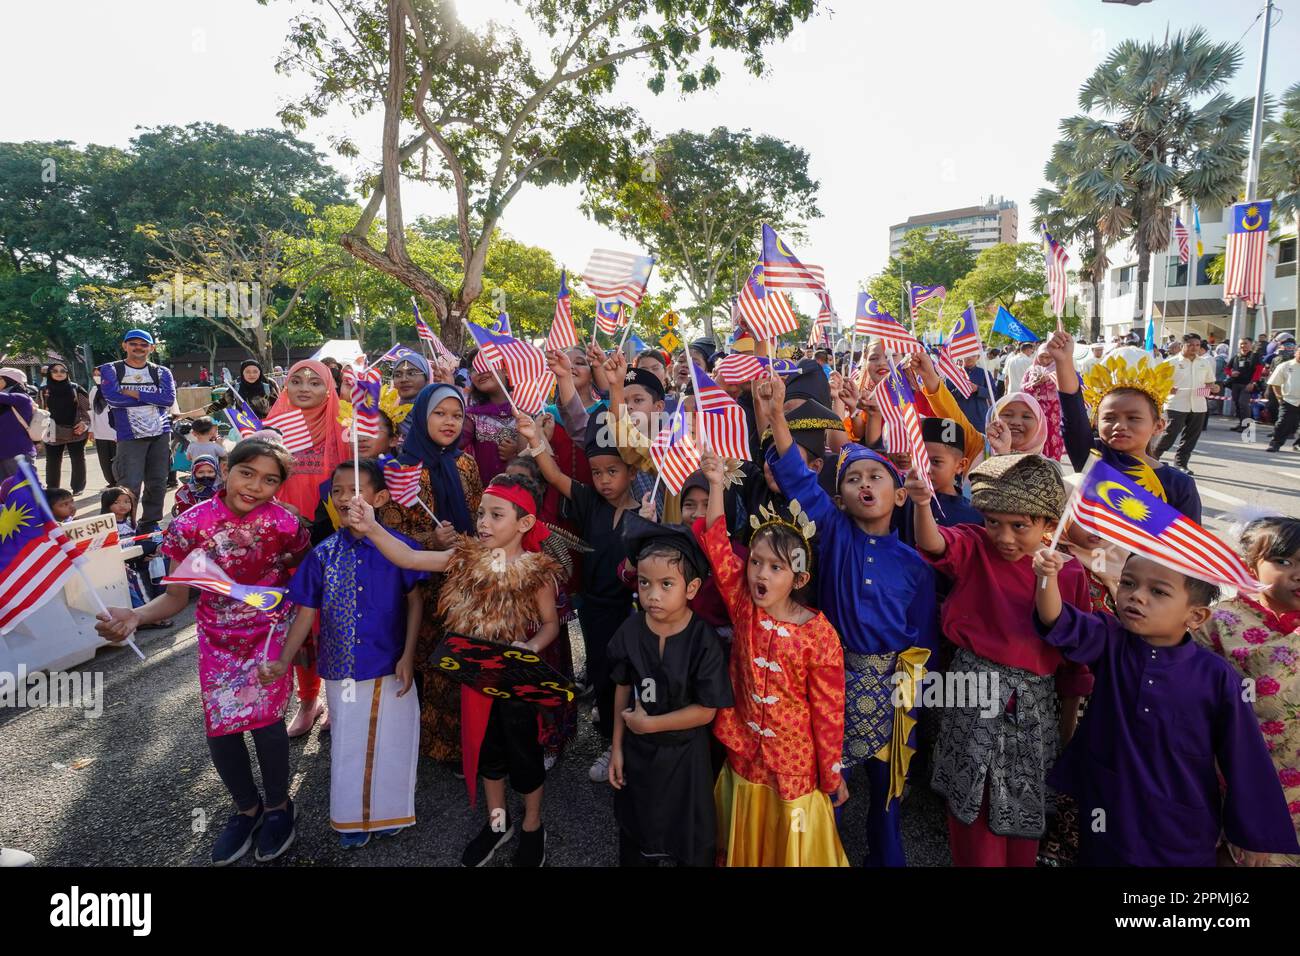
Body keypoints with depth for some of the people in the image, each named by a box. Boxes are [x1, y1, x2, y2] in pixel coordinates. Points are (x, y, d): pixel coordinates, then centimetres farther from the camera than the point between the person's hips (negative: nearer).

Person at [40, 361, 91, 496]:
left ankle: (78, 487, 15)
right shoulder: (44, 391, 5)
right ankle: (51, 489, 16)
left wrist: (84, 423, -12)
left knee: (78, 460, 5)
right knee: (52, 462, 7)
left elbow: (86, 408, 2)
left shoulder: (76, 389, 2)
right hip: (52, 432, 2)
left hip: (76, 431, -1)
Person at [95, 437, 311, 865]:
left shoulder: (285, 523, -18)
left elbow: (298, 577, 0)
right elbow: (177, 596, -7)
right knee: (220, 728, 1)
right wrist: (134, 616, -24)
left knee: (264, 716, -13)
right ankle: (247, 807, 31)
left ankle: (278, 805, 17)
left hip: (270, 629, -2)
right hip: (218, 635, 2)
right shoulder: (191, 526, -16)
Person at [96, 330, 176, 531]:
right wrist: (153, 397, -7)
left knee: (157, 483, 6)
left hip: (161, 434, 3)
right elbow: (113, 397, -13)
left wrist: (134, 393, -11)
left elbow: (169, 398, -7)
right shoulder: (110, 370, 5)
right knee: (129, 485, -8)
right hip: (130, 436, -3)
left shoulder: (162, 372, 10)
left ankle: (151, 522, 19)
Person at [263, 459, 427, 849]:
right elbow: (307, 613, 1)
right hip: (342, 669, 3)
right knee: (347, 745, 17)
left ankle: (387, 811, 35)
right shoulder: (323, 554, -3)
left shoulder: (399, 547, -12)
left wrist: (408, 656, -9)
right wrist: (284, 661, -7)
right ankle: (353, 818, 37)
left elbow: (414, 601, -5)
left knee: (388, 743, 12)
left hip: (390, 668, -2)